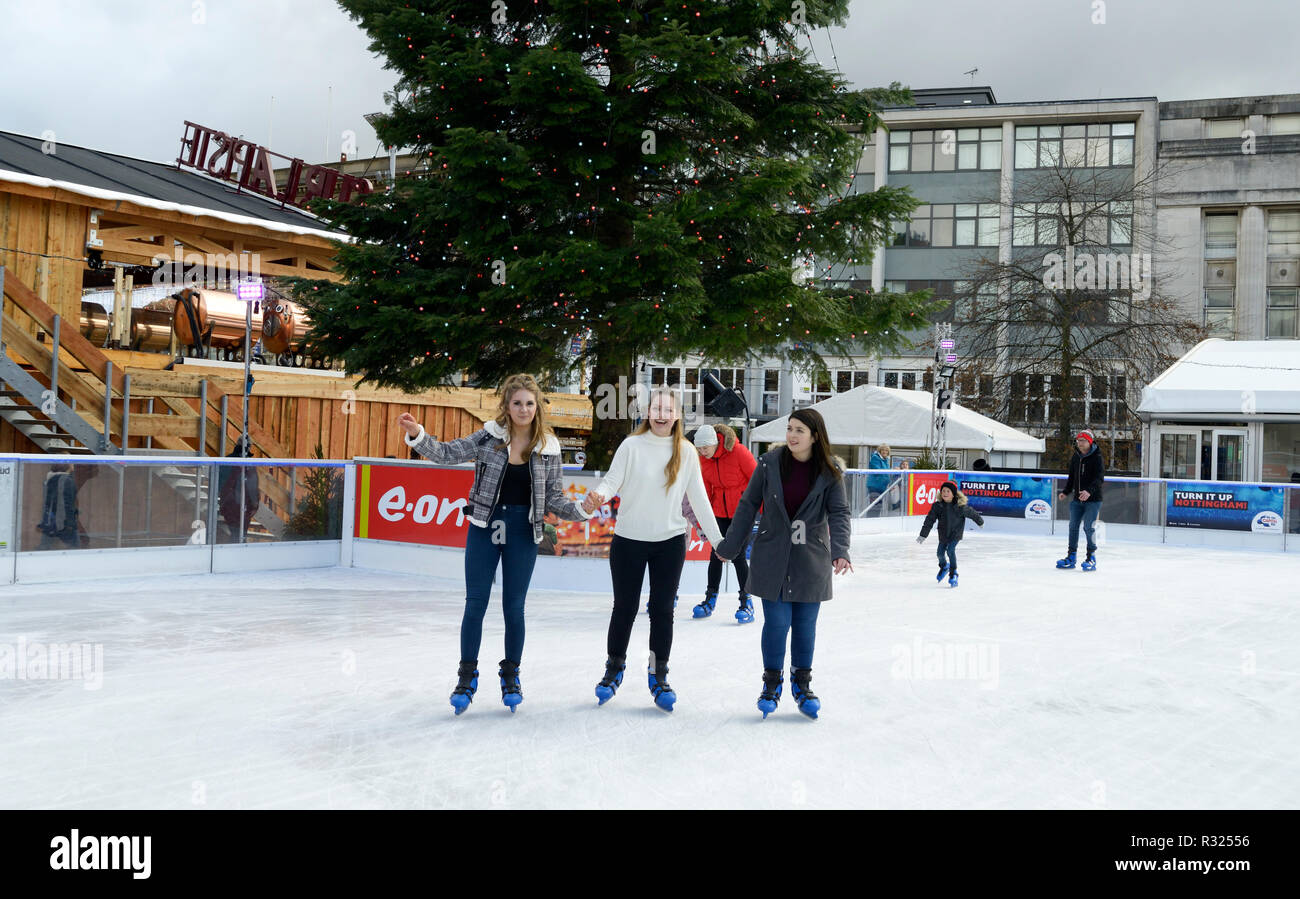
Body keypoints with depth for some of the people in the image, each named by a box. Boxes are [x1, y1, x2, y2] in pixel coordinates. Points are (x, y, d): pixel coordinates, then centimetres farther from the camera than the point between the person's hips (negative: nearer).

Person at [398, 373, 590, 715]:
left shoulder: (547, 448, -2)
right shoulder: (489, 437, -4)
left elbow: (554, 498, 3)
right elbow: (447, 453, -4)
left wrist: (582, 510, -13)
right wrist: (416, 434, -19)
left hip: (523, 533, 0)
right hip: (485, 528, 0)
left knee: (514, 607, 8)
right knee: (475, 604, 4)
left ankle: (511, 675, 25)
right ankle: (467, 676, 16)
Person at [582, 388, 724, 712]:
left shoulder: (686, 452, 1)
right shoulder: (632, 446, -5)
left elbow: (698, 498, 5)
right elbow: (612, 480, -8)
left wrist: (717, 539, 5)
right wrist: (597, 496, -31)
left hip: (670, 542, 1)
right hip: (629, 539, -1)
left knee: (662, 610, 4)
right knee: (625, 608, 8)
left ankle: (658, 676, 17)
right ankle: (614, 669, 26)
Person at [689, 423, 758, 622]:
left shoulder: (738, 452, -18)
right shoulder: (703, 459, -2)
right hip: (720, 510, 5)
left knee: (738, 555, -8)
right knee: (716, 554, 6)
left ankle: (746, 602, 1)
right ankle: (710, 599, 18)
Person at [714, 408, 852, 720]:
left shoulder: (829, 472, -5)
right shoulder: (770, 463, -5)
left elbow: (839, 513, -10)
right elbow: (748, 505, 2)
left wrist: (840, 551, -26)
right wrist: (731, 546, 5)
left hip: (811, 561, 1)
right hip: (772, 558, 0)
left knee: (805, 624, 8)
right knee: (777, 622, -1)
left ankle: (802, 685, 27)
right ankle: (771, 684, 18)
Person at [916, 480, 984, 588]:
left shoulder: (960, 506, -19)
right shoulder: (937, 506, -13)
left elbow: (971, 513, -1)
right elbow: (929, 520, -9)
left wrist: (980, 522, 16)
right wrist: (923, 535, -9)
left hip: (956, 533, -3)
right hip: (943, 533, 3)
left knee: (950, 550, -21)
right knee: (940, 552, 5)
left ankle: (953, 574, -7)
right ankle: (944, 566, 40)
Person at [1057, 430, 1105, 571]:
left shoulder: (1096, 457, -9)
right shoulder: (1075, 457, 10)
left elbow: (1100, 478, -19)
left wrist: (1089, 491, -34)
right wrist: (1066, 492, 8)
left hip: (1093, 500, -6)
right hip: (1077, 499, 6)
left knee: (1088, 528, -8)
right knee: (1073, 526, 7)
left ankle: (1092, 558, 2)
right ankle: (1071, 557, 16)